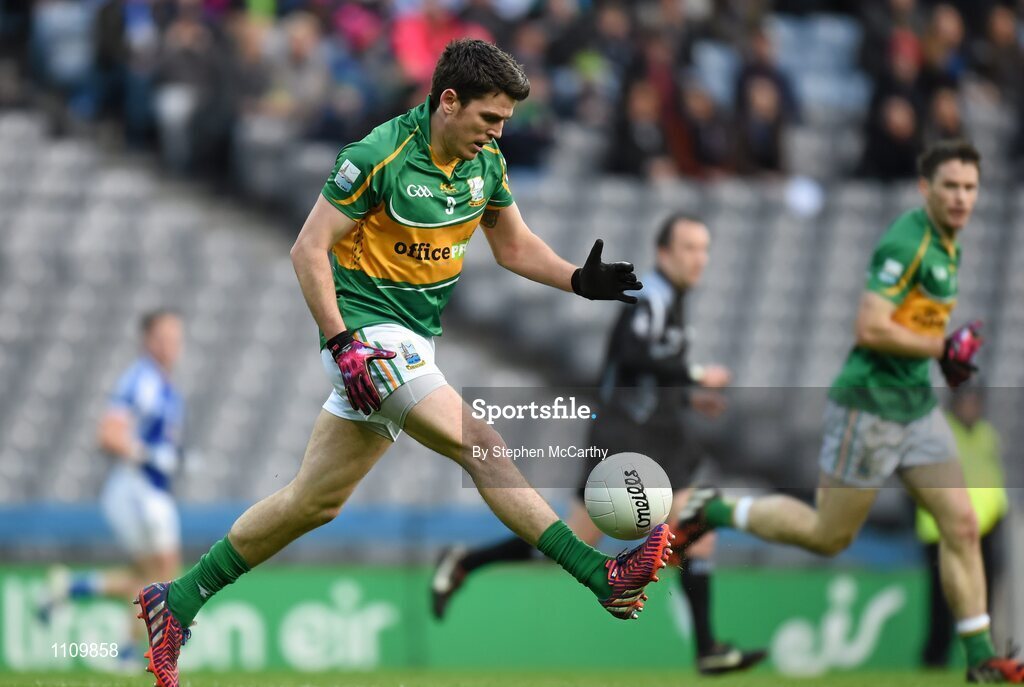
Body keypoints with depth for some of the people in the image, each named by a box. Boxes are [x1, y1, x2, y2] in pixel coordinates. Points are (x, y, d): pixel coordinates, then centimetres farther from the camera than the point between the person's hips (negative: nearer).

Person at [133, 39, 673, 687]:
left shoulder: (487, 162, 4)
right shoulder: (378, 157, -18)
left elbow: (515, 245, 17)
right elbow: (309, 249, -15)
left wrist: (581, 280, 0)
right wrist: (345, 345, -22)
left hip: (416, 341, 8)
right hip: (369, 330, -8)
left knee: (316, 500, 11)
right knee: (482, 446, -20)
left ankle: (178, 601, 19)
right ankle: (604, 578, -23)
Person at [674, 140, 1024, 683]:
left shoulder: (947, 246, 11)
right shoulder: (906, 241, -19)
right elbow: (870, 329, -25)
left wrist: (950, 357, 12)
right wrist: (944, 347, -20)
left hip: (917, 407, 9)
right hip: (870, 407, -9)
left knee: (961, 526, 1)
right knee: (829, 537, 4)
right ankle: (715, 511, 22)